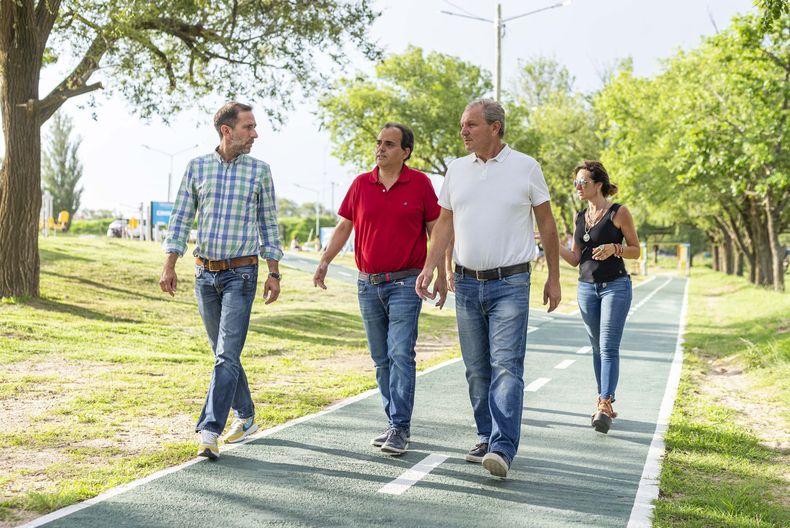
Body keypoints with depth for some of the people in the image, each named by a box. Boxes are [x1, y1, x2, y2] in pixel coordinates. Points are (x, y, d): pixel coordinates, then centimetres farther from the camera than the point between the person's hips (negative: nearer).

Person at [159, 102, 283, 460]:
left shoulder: (259, 171, 2)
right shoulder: (197, 167, 4)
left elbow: (268, 224, 5)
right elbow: (181, 219, 6)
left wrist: (274, 273, 2)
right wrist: (169, 266, -1)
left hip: (241, 273, -3)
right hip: (205, 273, 3)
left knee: (227, 354, -12)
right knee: (222, 352, 13)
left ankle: (209, 432, -12)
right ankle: (245, 417, 28)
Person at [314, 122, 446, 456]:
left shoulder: (419, 184, -1)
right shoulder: (361, 184, 8)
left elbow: (435, 230, 2)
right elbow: (343, 227, 11)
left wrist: (441, 275, -3)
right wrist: (325, 261, -2)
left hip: (405, 283, -4)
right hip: (368, 284, 4)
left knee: (401, 354, -11)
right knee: (381, 358, 10)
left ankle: (400, 428, -6)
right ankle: (395, 424, 20)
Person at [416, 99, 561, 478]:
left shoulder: (525, 167, -1)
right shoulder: (456, 170, 9)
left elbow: (547, 224, 5)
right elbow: (445, 223, 12)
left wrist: (554, 278, 5)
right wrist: (429, 267, -1)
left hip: (510, 284, -4)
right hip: (467, 283, 5)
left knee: (506, 366, -12)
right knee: (477, 370, 9)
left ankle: (502, 448, -16)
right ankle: (486, 438, 20)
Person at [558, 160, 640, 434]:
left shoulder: (619, 212, -4)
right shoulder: (580, 217, 12)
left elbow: (636, 250, -1)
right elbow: (575, 259, 12)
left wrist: (614, 248, -19)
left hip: (615, 286, -6)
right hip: (586, 287, 6)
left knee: (608, 347, -12)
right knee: (597, 347, 10)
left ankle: (604, 405, -16)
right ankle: (604, 400, 18)